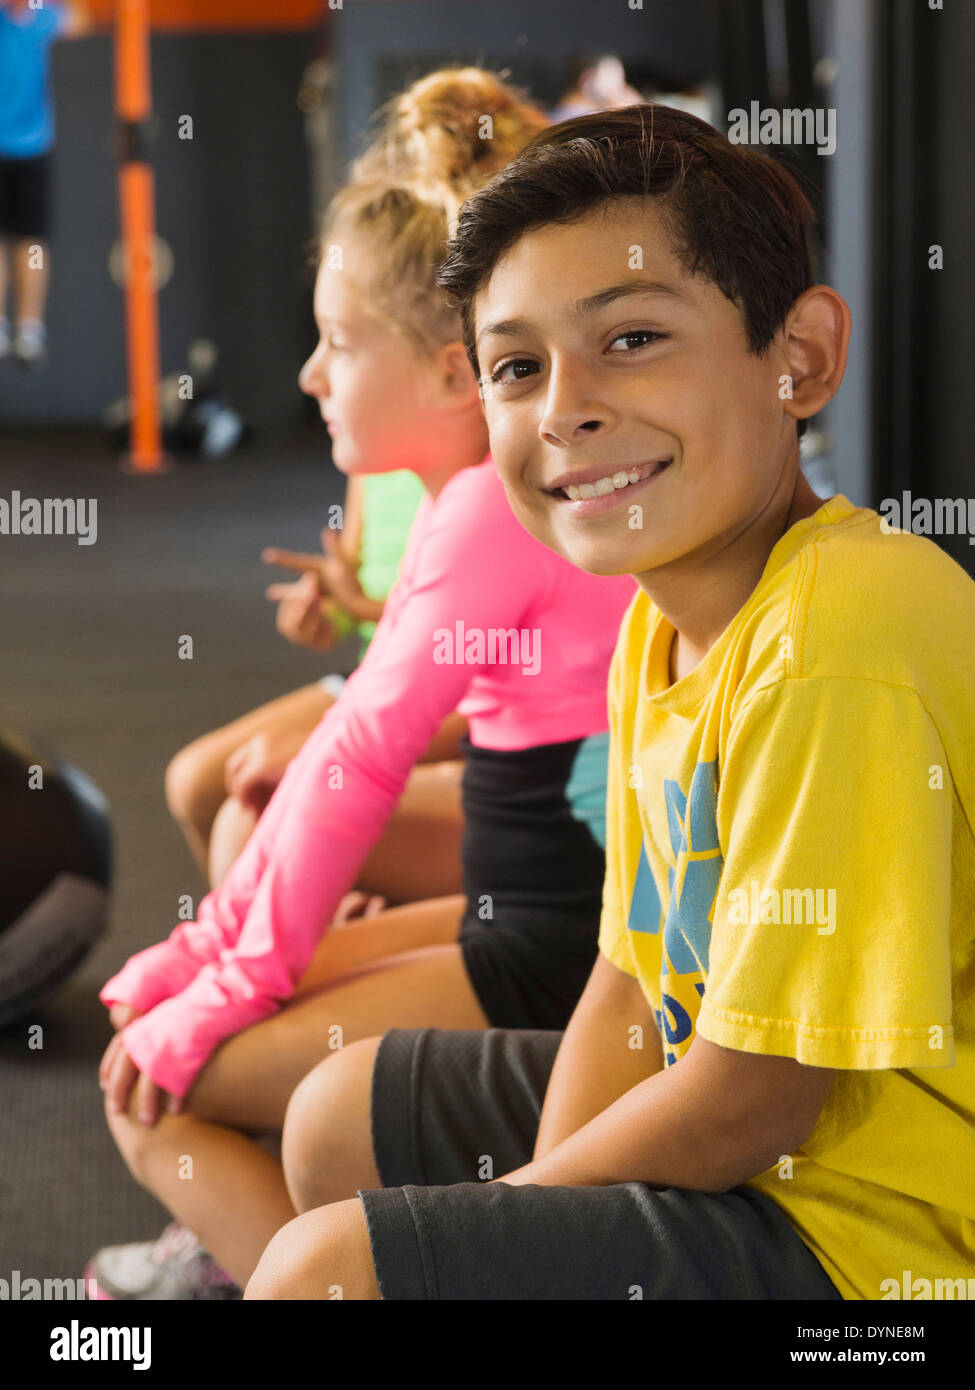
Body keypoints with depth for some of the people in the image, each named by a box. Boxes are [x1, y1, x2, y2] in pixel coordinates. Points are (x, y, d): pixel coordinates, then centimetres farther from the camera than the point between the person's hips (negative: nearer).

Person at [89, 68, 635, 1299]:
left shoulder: (494, 509, -19)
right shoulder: (503, 493, 12)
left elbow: (363, 758, -18)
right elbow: (358, 748, 13)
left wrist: (221, 994, -12)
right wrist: (214, 948, 12)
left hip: (554, 962, -10)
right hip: (527, 919, 10)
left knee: (155, 1095, -8)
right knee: (161, 1014, 17)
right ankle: (246, 1240, 27)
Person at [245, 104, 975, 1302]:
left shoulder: (839, 648, -28)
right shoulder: (665, 615, 3)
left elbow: (749, 1111, -24)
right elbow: (636, 976, 8)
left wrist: (513, 1207, -9)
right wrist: (545, 1191, -8)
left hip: (870, 1238, -9)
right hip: (727, 1120, 10)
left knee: (319, 1268, -16)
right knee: (335, 1119, 21)